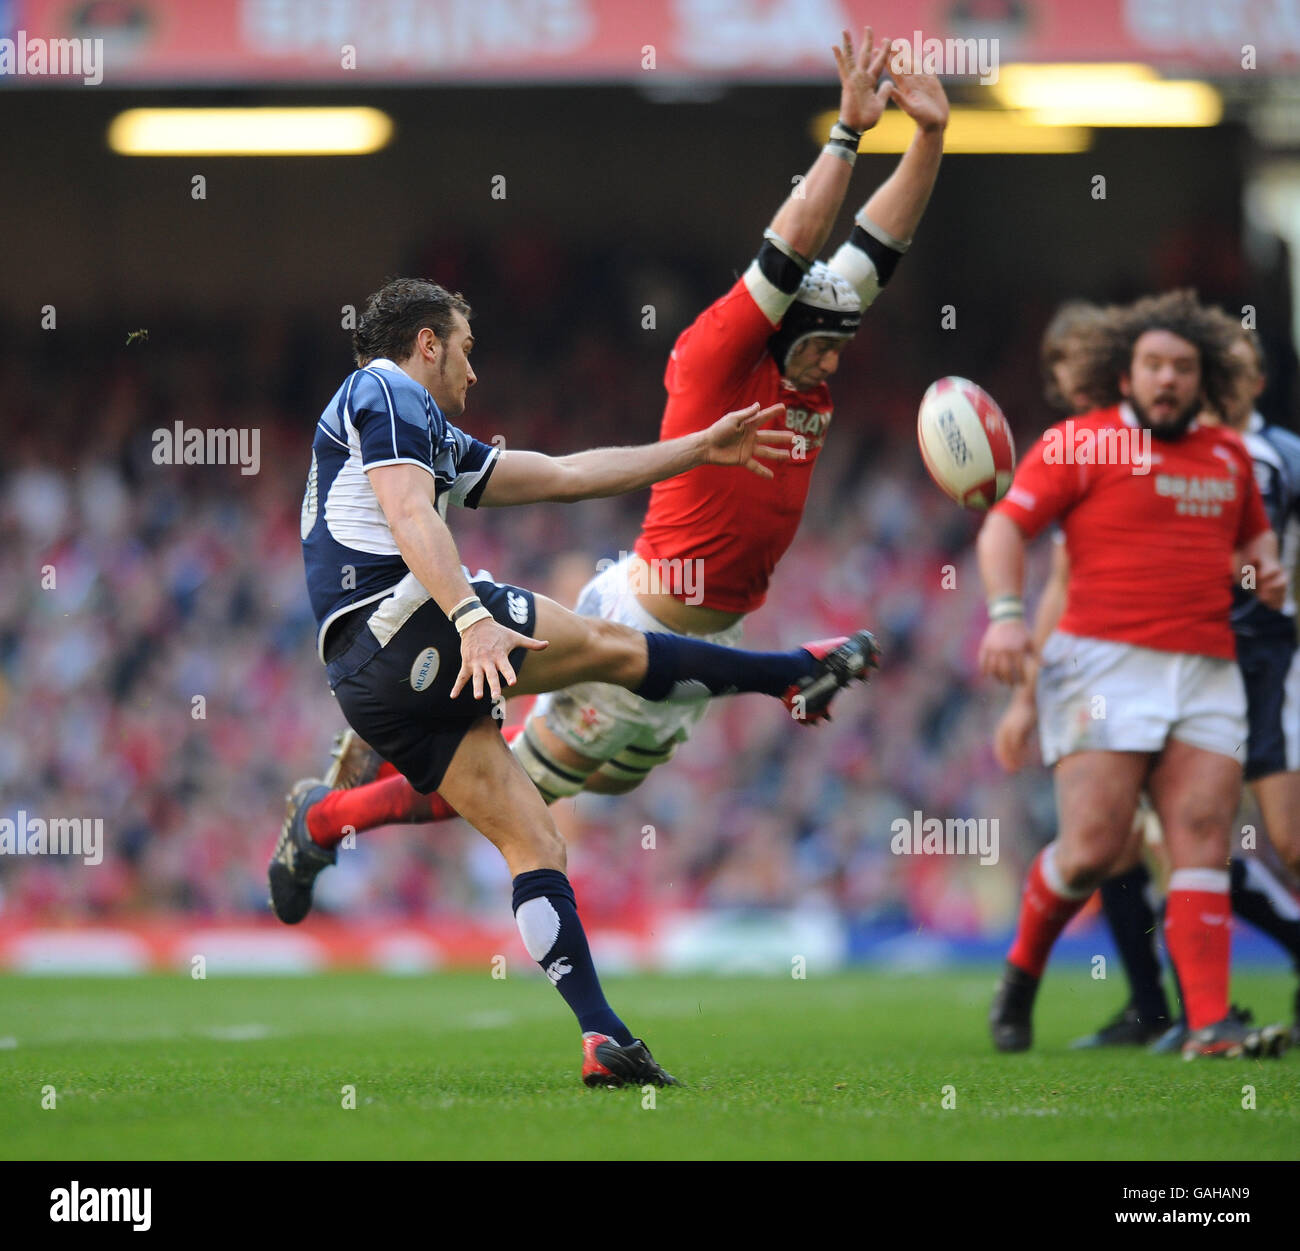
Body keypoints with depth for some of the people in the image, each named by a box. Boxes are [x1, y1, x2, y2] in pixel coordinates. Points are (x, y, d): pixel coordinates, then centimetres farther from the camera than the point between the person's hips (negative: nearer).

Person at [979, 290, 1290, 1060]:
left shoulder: (1229, 456, 17)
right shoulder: (1081, 444, 0)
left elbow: (1253, 530, 34)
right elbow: (1006, 526, -3)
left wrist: (1267, 566, 11)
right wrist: (1006, 611, -19)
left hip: (1207, 671, 5)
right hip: (1106, 662, -5)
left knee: (1204, 837, -8)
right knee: (1094, 848, -12)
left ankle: (1210, 1025, -13)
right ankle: (1023, 970, 15)